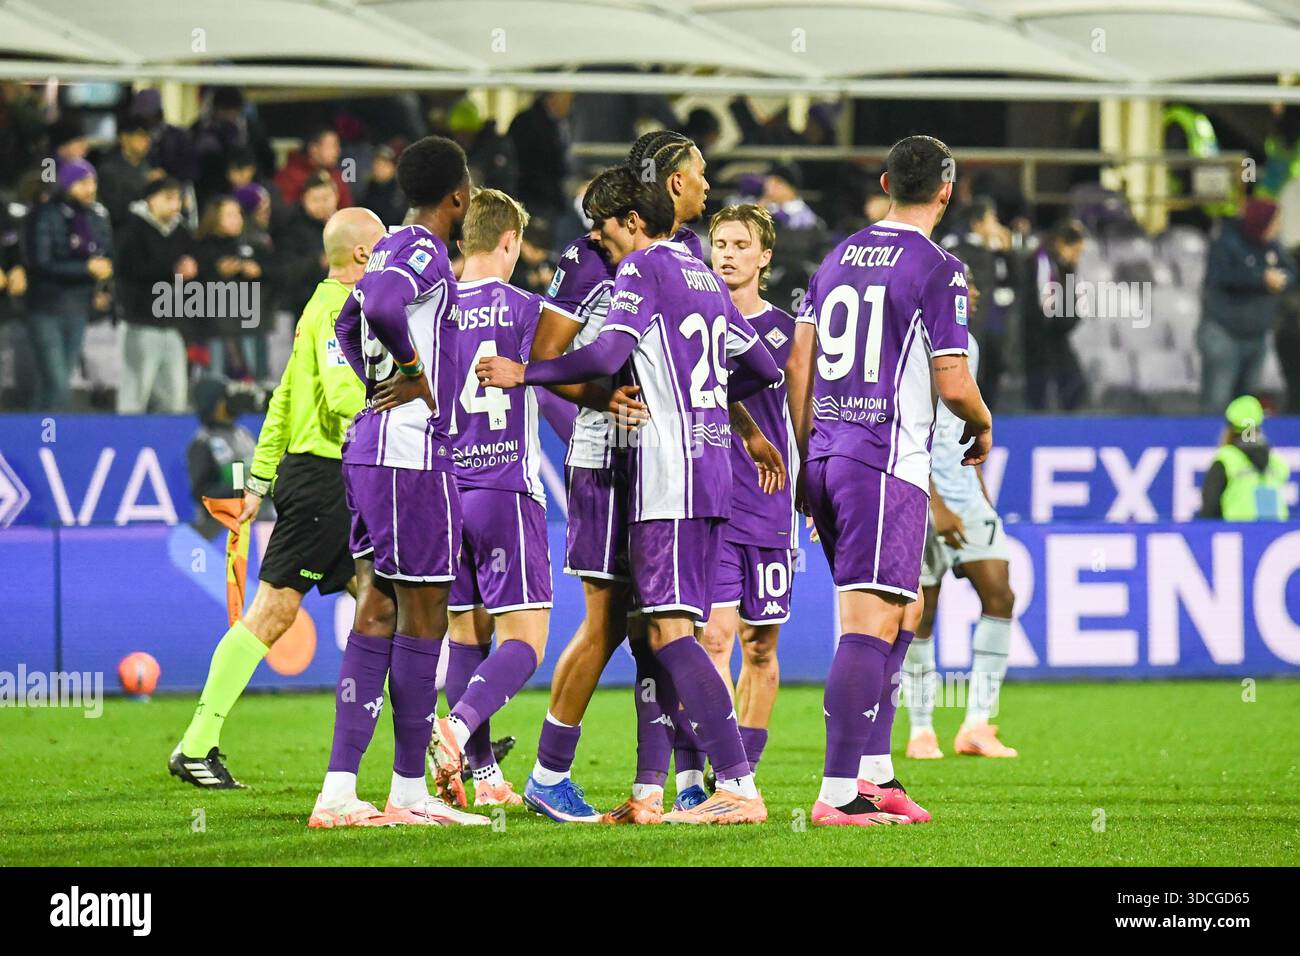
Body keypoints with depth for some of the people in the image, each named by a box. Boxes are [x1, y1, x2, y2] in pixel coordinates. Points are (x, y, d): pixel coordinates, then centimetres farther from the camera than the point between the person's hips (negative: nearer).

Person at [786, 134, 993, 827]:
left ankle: (873, 774, 18)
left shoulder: (840, 257, 13)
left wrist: (808, 460, 21)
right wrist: (983, 426, 10)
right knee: (868, 626, -9)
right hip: (886, 464, -8)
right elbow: (953, 385, -11)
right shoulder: (936, 270, -9)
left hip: (827, 454, 8)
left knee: (902, 612, 19)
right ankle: (838, 795, -15)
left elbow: (798, 366, 14)